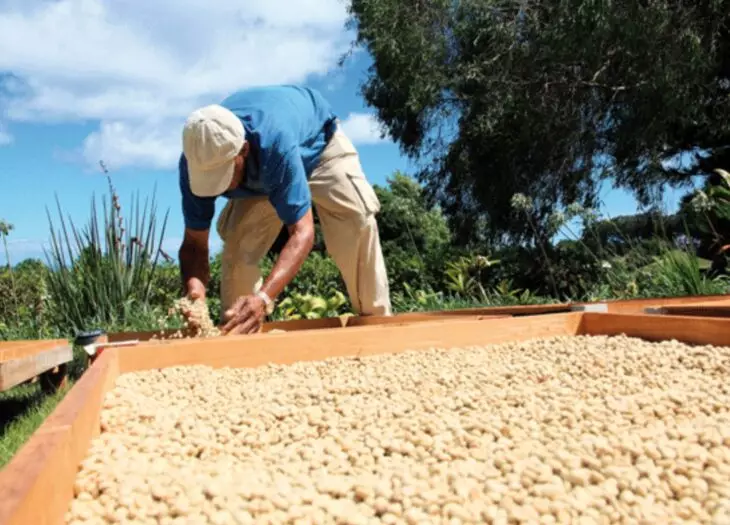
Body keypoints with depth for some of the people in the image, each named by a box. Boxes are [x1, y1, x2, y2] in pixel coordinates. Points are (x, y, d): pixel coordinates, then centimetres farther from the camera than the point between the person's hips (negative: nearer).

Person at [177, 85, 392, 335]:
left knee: (357, 223, -21)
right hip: (259, 171, 4)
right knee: (237, 244, -13)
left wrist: (264, 297, -64)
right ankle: (236, 331, 3)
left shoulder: (275, 143, -49)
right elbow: (194, 243, -26)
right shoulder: (197, 161, -33)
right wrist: (194, 285, -49)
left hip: (317, 142, -3)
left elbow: (302, 232, -50)